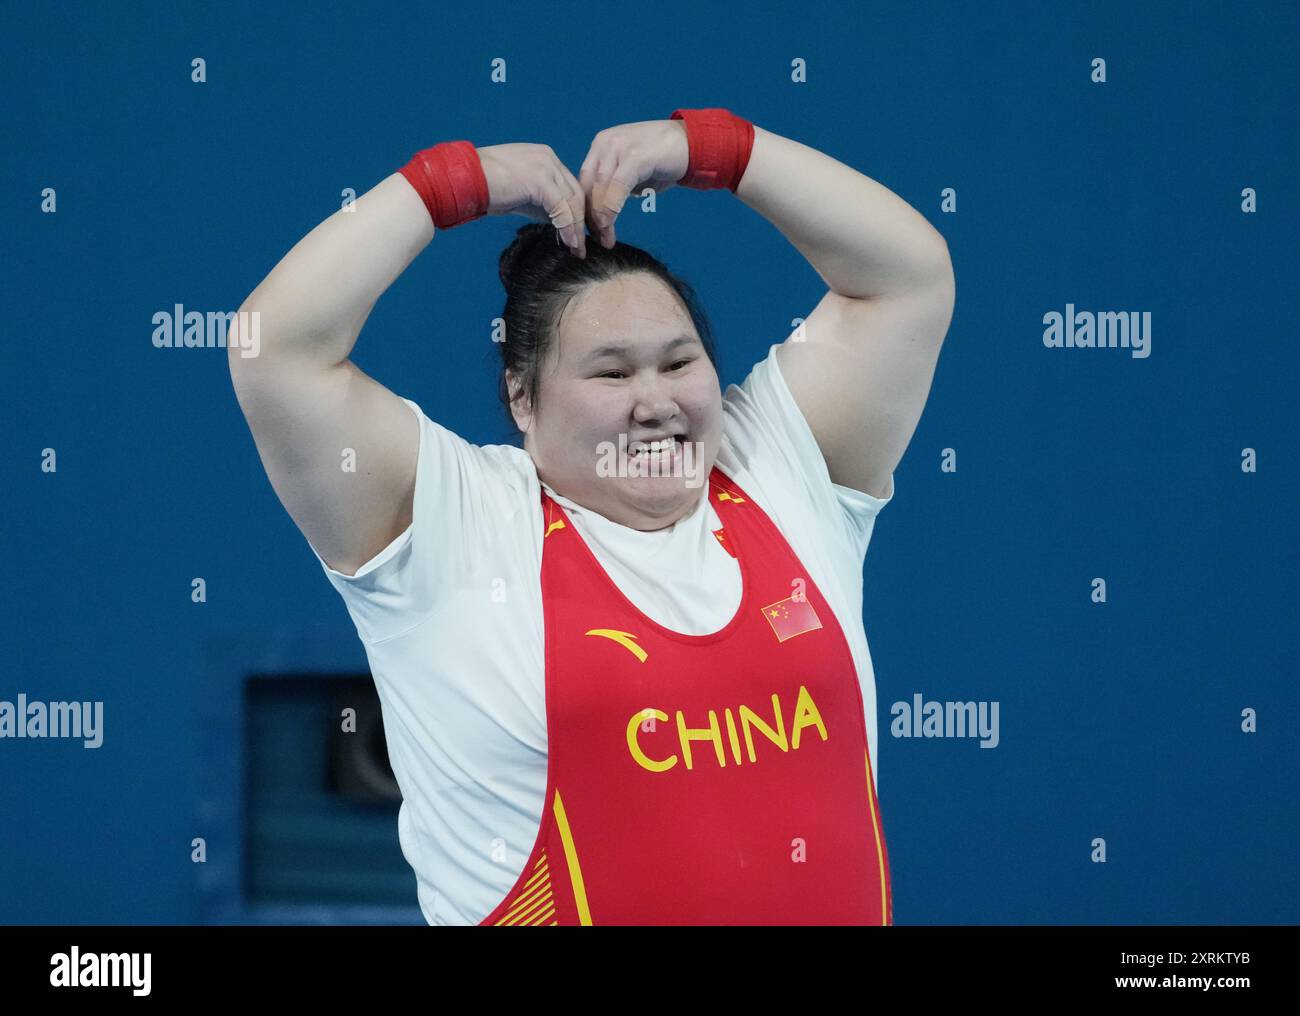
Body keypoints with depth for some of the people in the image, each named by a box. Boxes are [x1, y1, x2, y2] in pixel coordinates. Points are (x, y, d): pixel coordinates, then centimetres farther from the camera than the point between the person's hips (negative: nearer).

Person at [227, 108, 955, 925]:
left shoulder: (782, 474, 9)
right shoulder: (448, 525, 0)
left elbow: (911, 275, 12)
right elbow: (278, 353, -9)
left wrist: (707, 147, 6)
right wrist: (457, 183, -1)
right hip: (545, 899, -2)